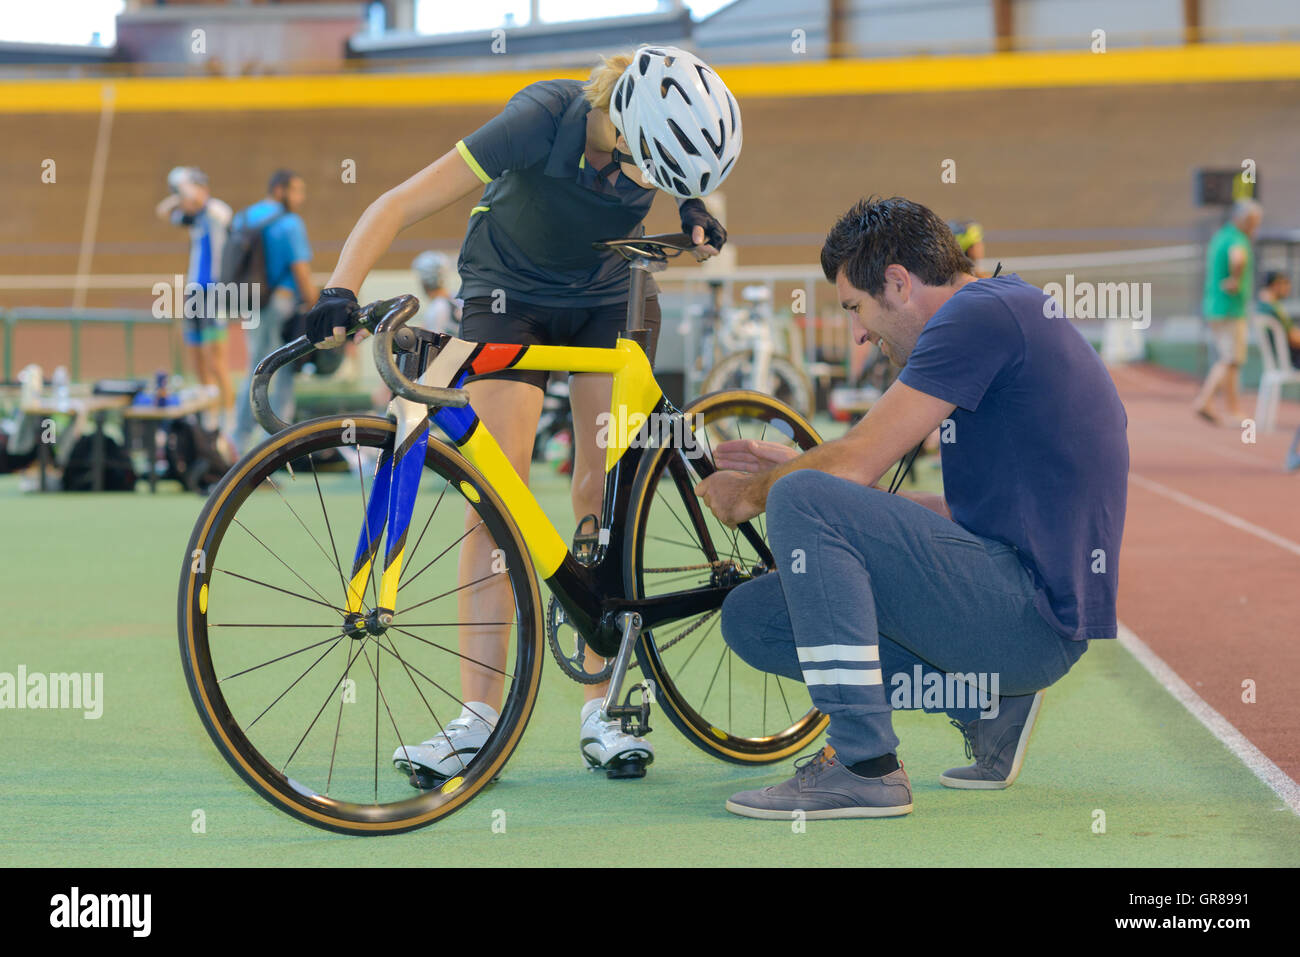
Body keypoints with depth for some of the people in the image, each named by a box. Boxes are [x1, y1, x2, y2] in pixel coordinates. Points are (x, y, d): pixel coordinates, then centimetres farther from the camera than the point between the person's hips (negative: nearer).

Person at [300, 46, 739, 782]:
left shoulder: (660, 127, -24)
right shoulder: (544, 119, -35)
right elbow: (400, 205, -36)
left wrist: (693, 206, -14)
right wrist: (341, 292, -49)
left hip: (611, 295, 3)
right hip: (512, 293, -3)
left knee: (606, 492, -5)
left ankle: (602, 711, 1)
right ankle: (480, 720, -16)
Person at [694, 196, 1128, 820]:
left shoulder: (980, 312, -10)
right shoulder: (1008, 316, 21)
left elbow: (852, 465, -14)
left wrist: (754, 494, 6)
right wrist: (792, 471, 22)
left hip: (1031, 614, -10)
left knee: (799, 500, -20)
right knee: (751, 616, 7)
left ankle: (864, 766, -19)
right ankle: (988, 701, 9)